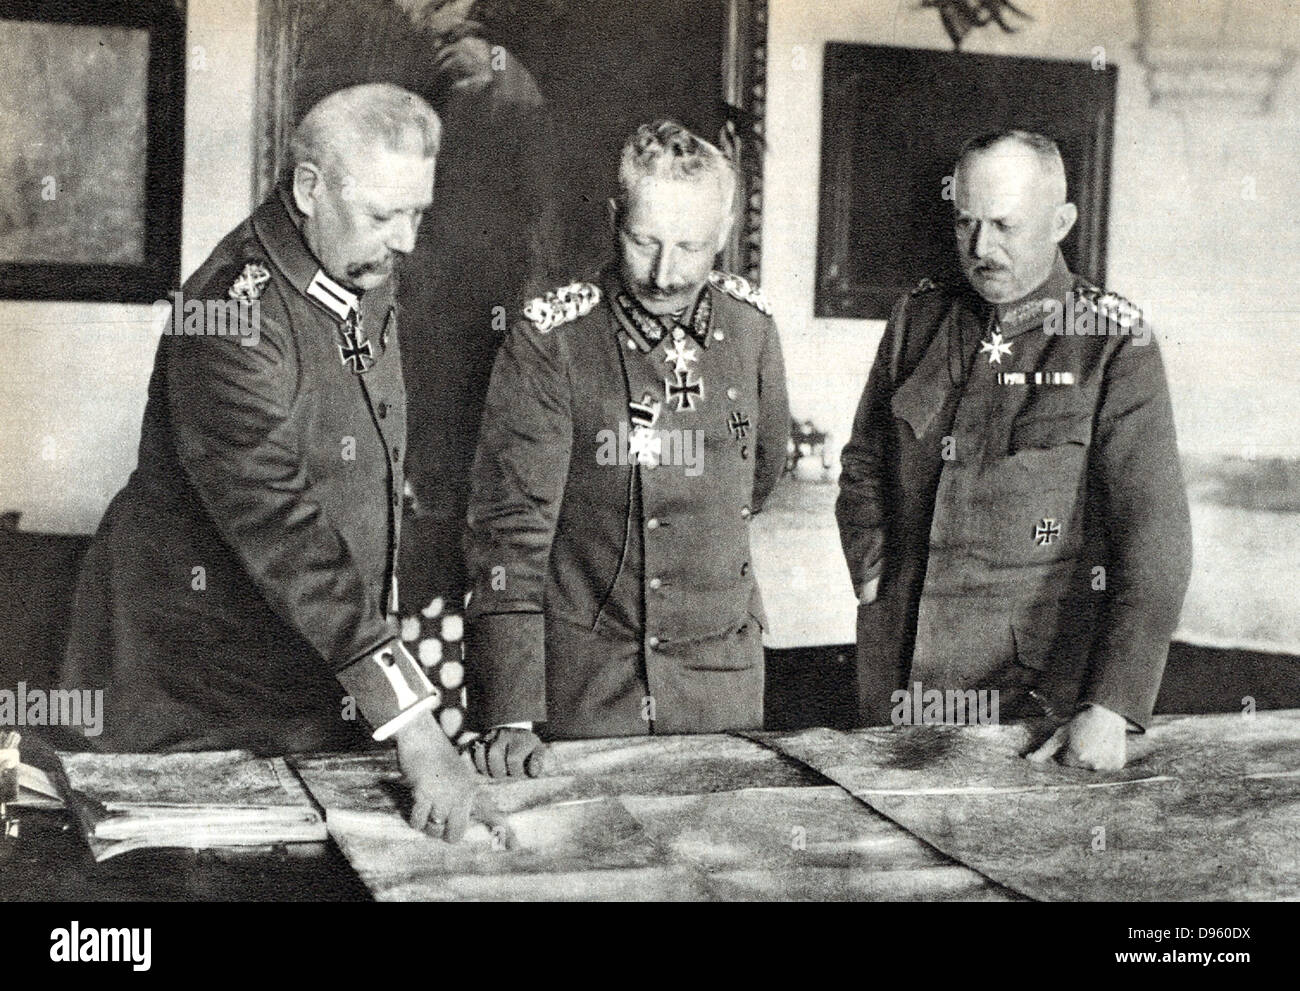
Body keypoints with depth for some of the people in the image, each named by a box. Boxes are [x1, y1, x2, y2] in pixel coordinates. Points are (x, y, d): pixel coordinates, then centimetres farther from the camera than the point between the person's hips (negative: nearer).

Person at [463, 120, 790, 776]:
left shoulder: (749, 323, 1)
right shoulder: (550, 340, -12)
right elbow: (509, 525, -16)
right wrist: (511, 716, -23)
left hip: (722, 678, 4)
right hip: (579, 679, -4)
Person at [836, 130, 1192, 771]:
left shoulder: (1114, 345, -7)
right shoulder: (917, 318, 6)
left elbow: (1154, 537, -12)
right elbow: (863, 467, 17)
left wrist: (1109, 707, -20)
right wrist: (877, 587, 3)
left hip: (1038, 682, -3)